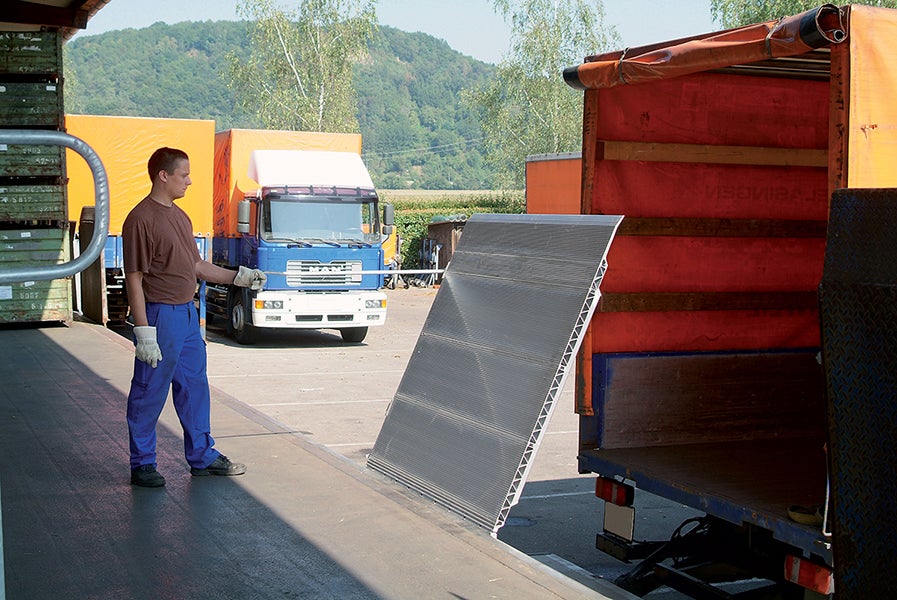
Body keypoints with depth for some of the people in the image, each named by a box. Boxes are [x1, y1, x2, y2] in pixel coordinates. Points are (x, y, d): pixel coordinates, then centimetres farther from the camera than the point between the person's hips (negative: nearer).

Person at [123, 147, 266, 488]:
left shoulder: (179, 216, 13)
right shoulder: (142, 219, -15)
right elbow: (134, 280, -17)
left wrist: (238, 277, 14)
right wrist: (143, 331, -20)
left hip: (187, 314, 9)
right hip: (159, 316, -9)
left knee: (194, 386, 15)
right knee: (149, 394, 2)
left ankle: (202, 457, 27)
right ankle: (142, 465, 14)